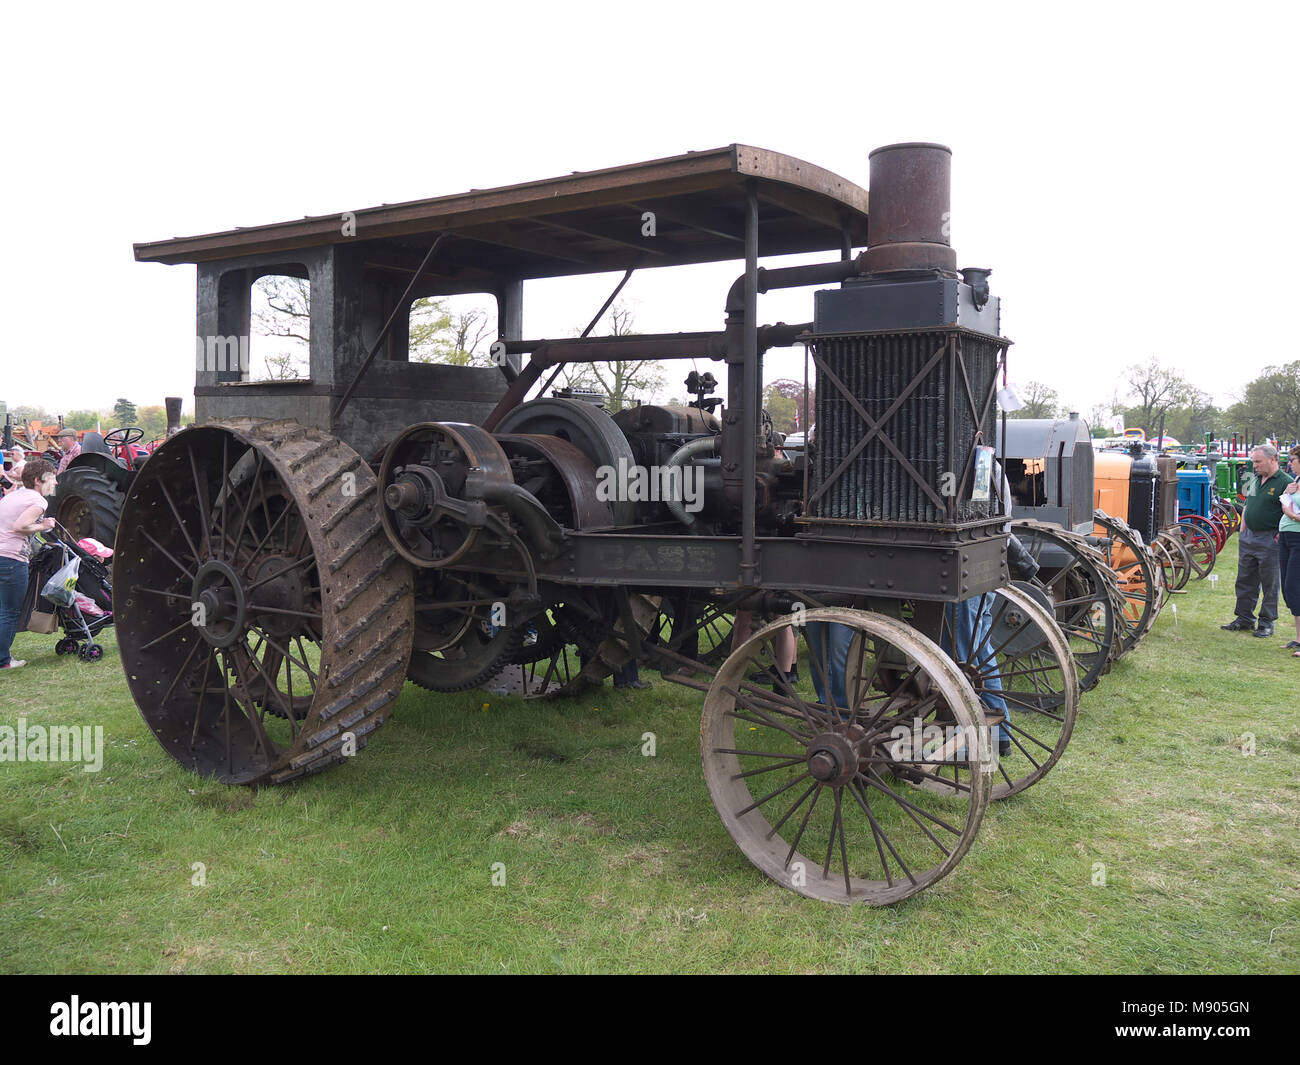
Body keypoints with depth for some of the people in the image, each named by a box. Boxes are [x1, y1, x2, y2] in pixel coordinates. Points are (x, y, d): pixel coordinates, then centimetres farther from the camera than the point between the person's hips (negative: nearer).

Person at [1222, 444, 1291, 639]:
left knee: (1269, 584, 2)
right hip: (1248, 537, 7)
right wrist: (1243, 529, 13)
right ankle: (1244, 619, 21)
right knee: (1245, 581, 12)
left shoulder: (1285, 482, -11)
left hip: (1269, 540, -7)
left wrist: (1280, 535, -16)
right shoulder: (1256, 479, 12)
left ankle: (1267, 623, 11)